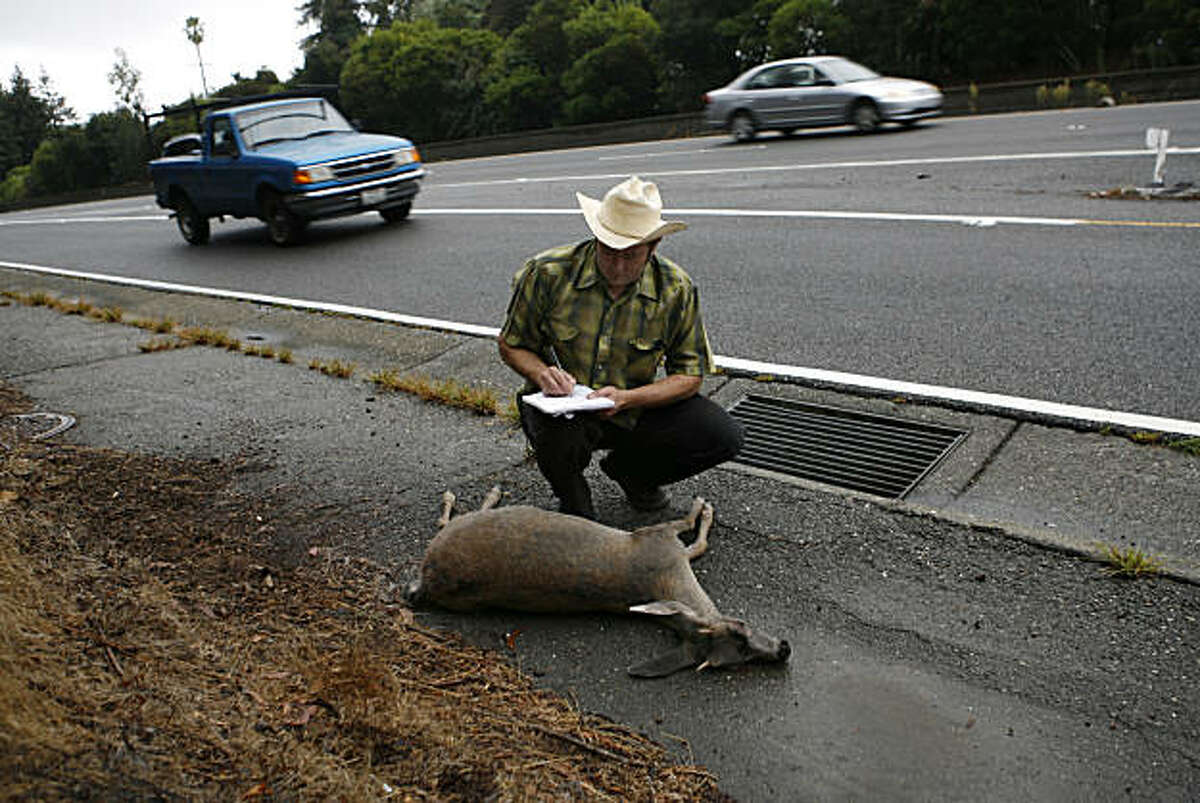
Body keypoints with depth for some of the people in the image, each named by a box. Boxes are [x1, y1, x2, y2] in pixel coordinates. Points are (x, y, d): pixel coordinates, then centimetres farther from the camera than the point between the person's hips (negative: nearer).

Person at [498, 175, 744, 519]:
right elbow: (511, 346, -2)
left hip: (635, 406, 2)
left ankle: (629, 469, 15)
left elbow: (689, 375, -7)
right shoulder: (548, 272, -16)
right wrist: (542, 373, -25)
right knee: (558, 435, -39)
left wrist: (626, 399, -24)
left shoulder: (676, 289, -12)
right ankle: (574, 503, 1)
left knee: (724, 436, -15)